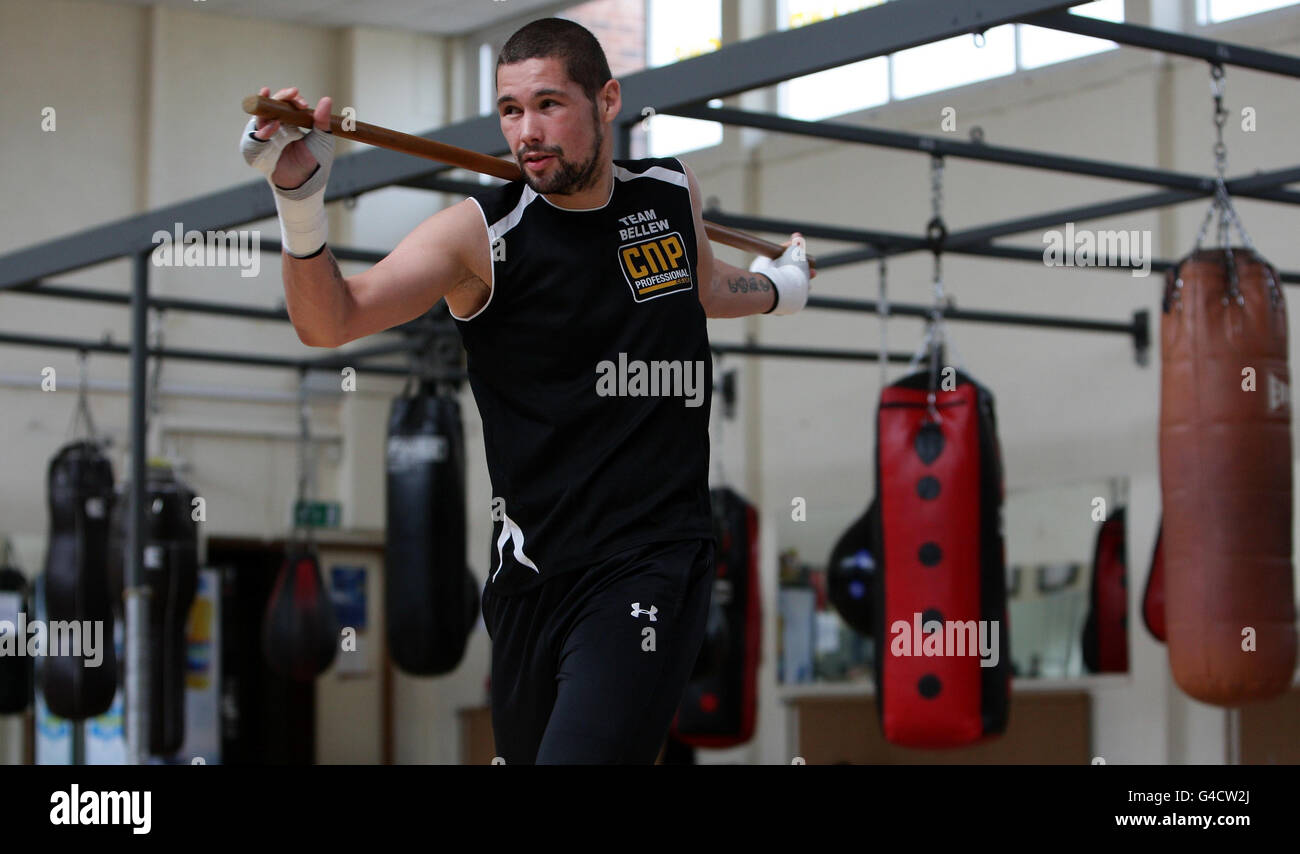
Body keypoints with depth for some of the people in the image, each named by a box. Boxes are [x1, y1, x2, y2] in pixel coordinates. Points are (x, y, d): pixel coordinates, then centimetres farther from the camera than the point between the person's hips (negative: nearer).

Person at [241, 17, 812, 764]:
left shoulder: (674, 194, 5)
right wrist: (300, 201, -34)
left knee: (585, 750, -21)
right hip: (532, 576, 1)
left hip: (652, 568, -1)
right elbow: (330, 322, -17)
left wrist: (777, 289, 49)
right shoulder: (480, 235, -5)